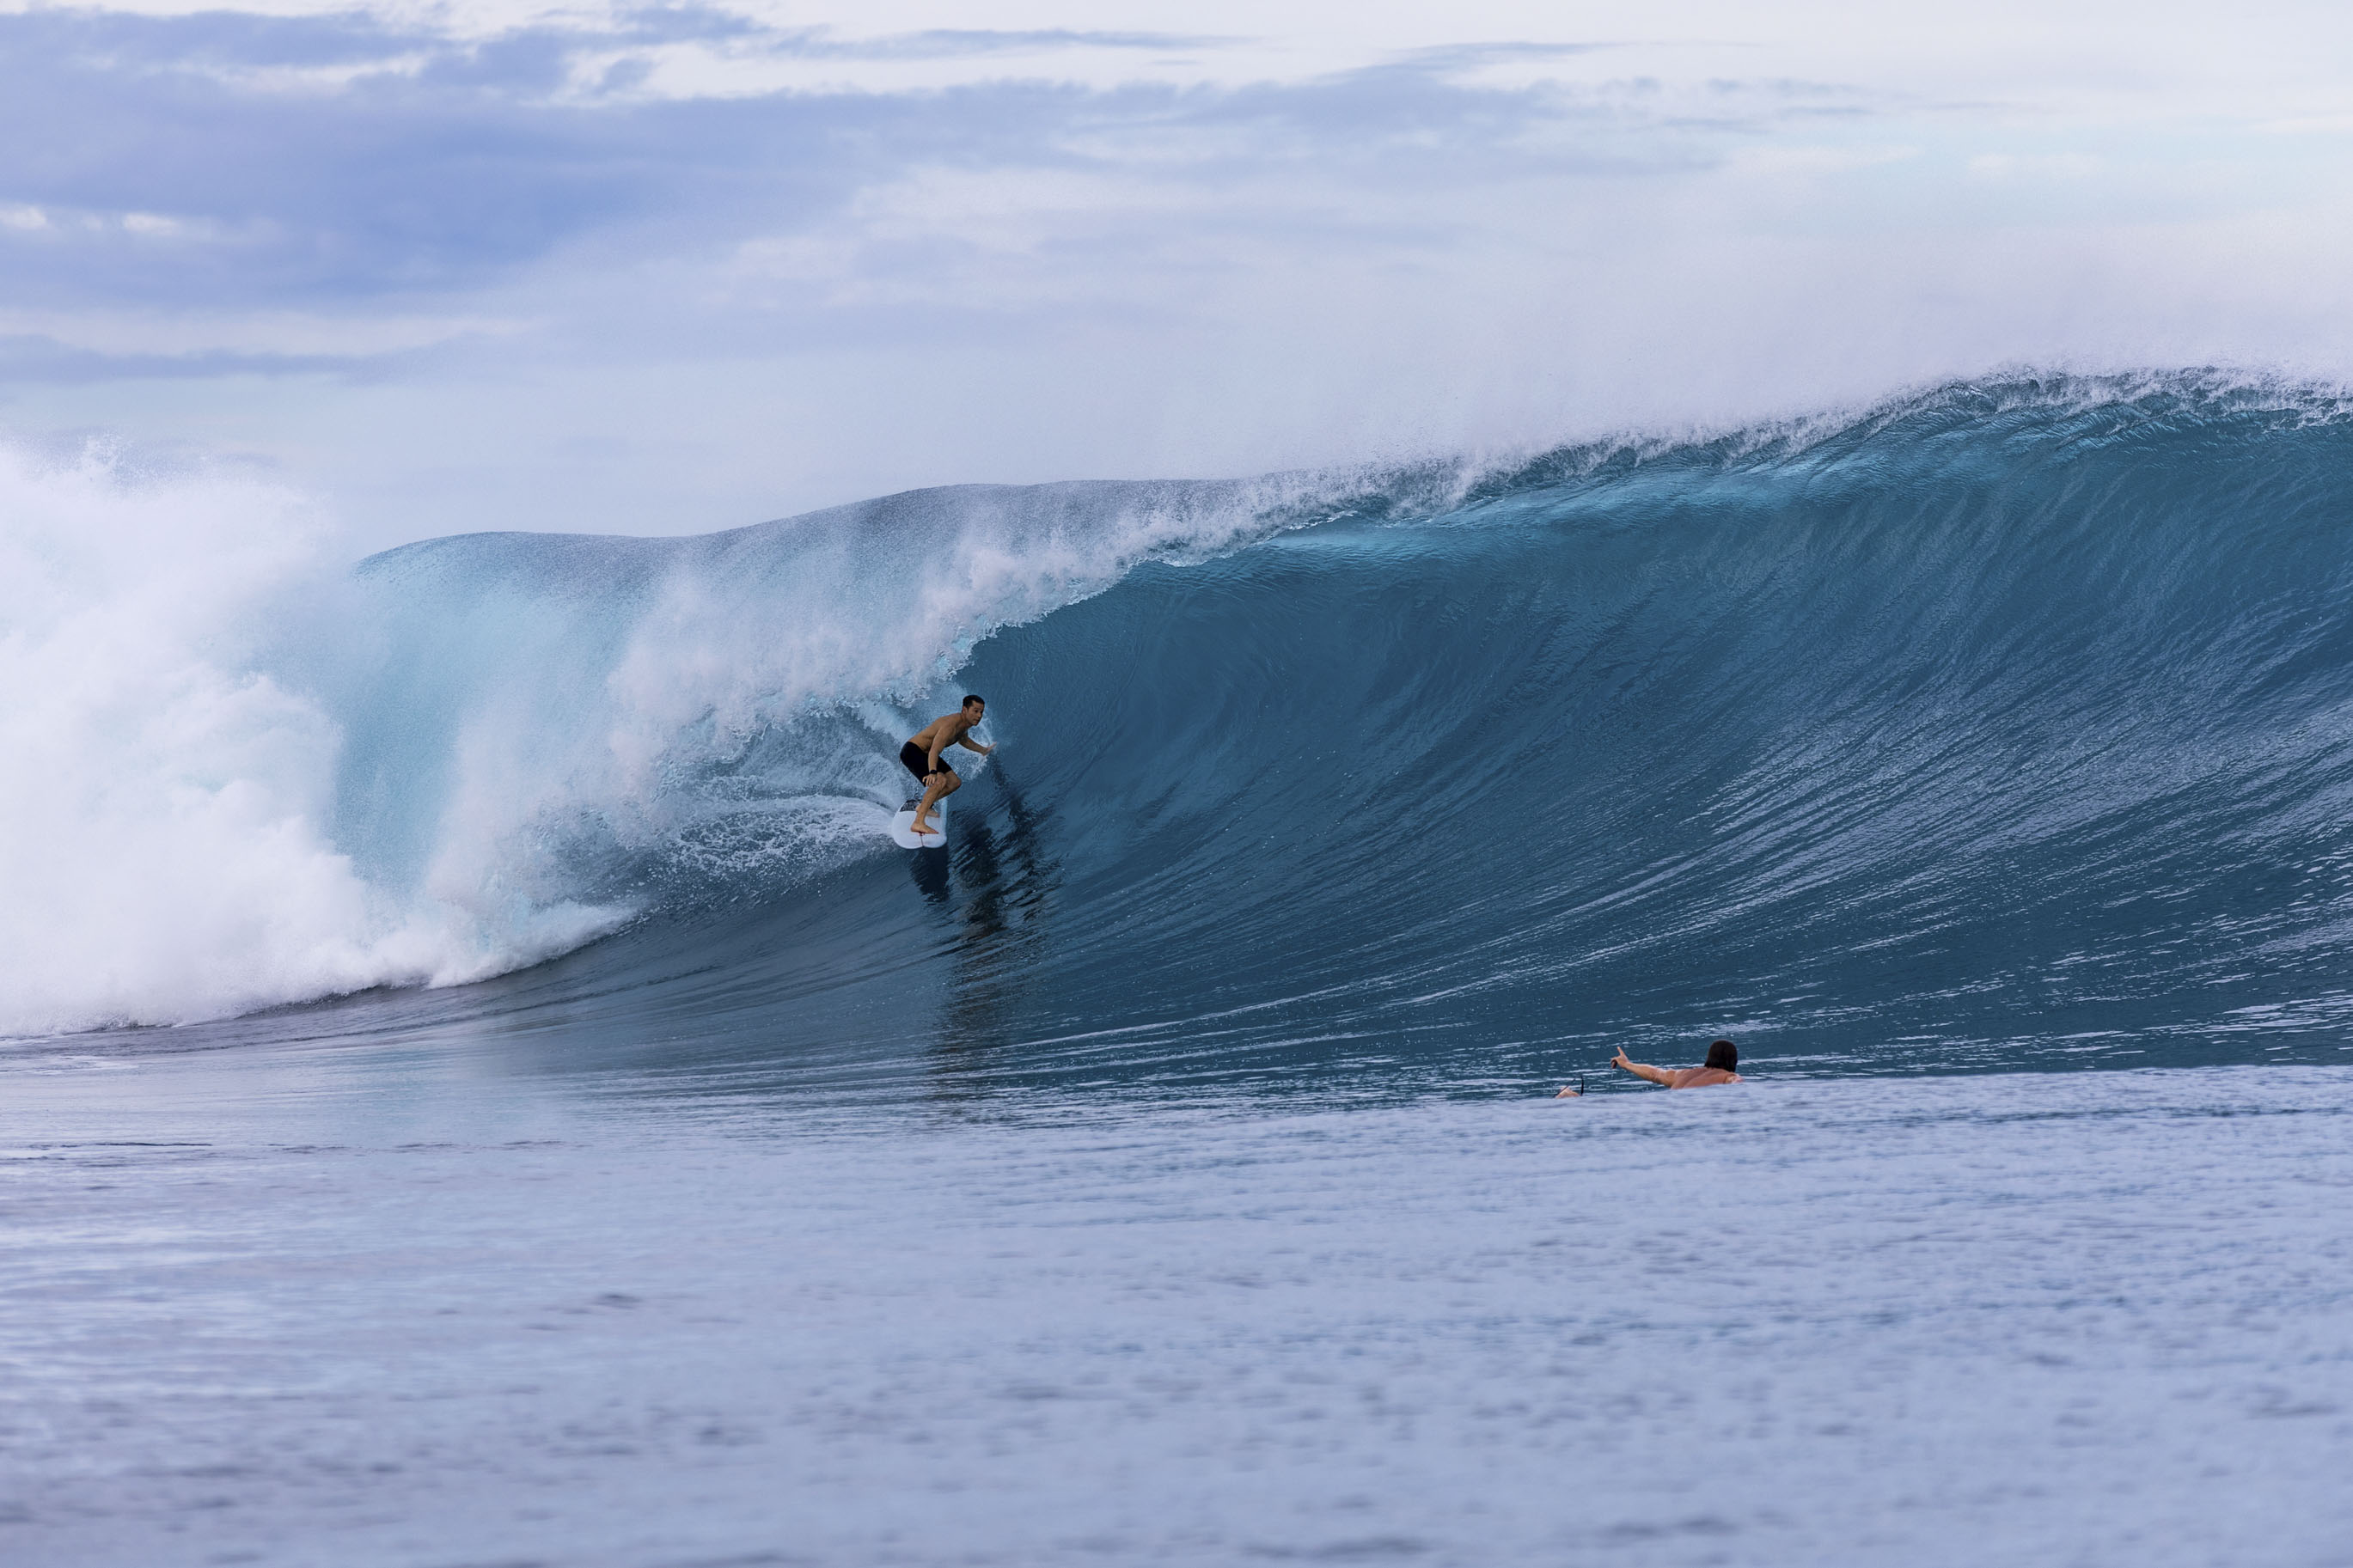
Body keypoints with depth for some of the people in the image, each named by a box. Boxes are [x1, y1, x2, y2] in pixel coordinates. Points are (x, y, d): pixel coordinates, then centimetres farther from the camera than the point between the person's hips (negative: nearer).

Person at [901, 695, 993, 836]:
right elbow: (934, 751, -44)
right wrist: (933, 772, -59)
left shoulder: (965, 724, 1)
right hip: (912, 752, -10)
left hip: (924, 754, 10)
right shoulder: (951, 725, -31)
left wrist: (983, 750, 34)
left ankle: (923, 806, 25)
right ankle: (918, 823, -37)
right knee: (941, 781, -30)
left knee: (955, 783, 12)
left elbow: (963, 740, 26)